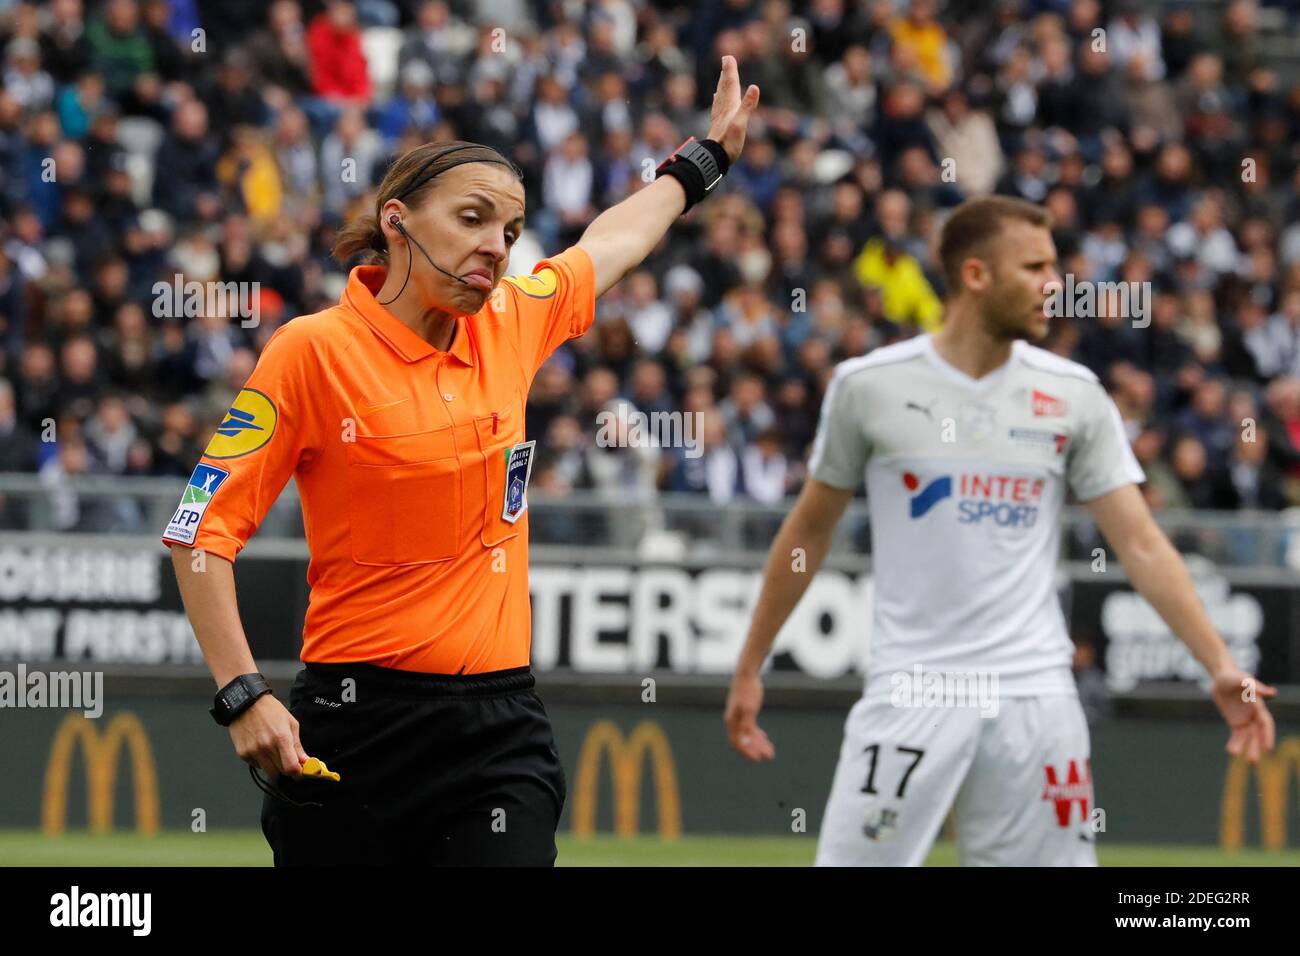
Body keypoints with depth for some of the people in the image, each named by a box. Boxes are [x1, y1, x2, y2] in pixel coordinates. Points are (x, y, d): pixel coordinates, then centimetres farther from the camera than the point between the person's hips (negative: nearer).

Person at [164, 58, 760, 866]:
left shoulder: (511, 326, 8)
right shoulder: (314, 351, -7)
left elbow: (613, 244, 30)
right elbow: (203, 532, -6)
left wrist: (706, 156, 44)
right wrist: (243, 696, -16)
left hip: (501, 729, 4)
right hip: (357, 730, -4)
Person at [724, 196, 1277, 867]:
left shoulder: (1074, 396, 4)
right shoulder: (869, 385, -2)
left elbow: (1141, 544, 2)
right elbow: (810, 529, 9)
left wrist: (1219, 666, -8)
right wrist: (749, 667, 10)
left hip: (1036, 693, 2)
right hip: (910, 688, -2)